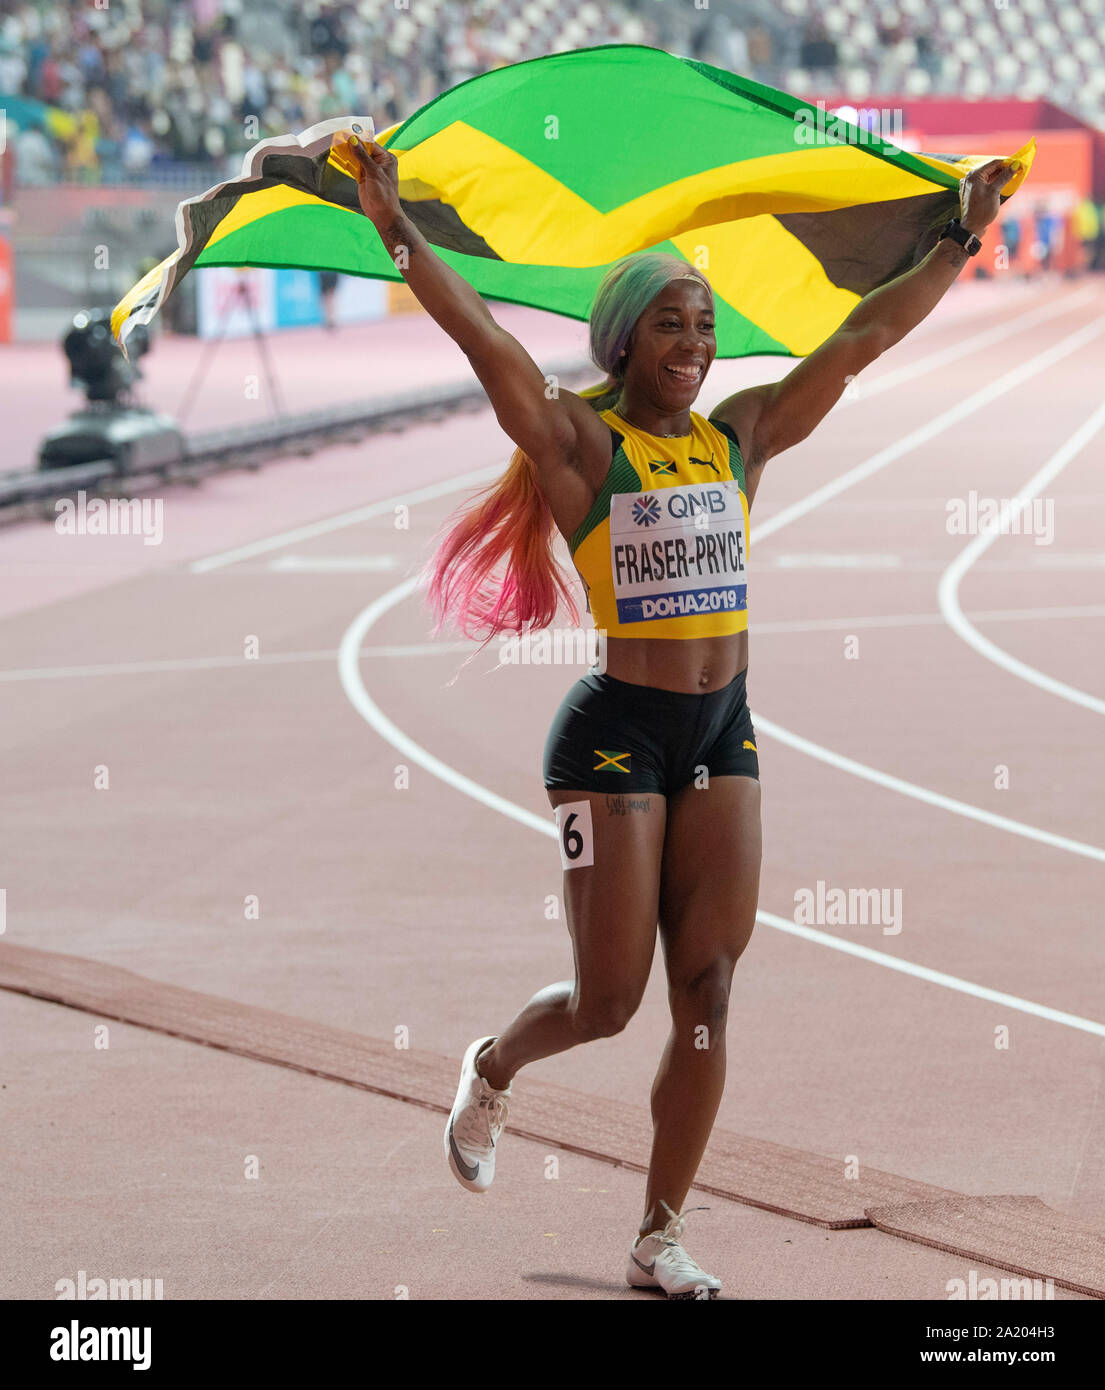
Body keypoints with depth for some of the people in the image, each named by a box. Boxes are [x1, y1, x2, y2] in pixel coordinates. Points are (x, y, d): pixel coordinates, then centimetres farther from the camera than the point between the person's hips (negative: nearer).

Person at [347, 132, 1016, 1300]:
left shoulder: (740, 437, 8)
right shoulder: (578, 444, -7)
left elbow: (860, 339, 11)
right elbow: (481, 337, -19)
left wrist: (960, 242, 11)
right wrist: (398, 234, -30)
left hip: (723, 734, 5)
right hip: (617, 732, -5)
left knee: (705, 999, 2)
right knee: (608, 1001, -1)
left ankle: (659, 1242, 11)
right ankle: (493, 1069, 34)